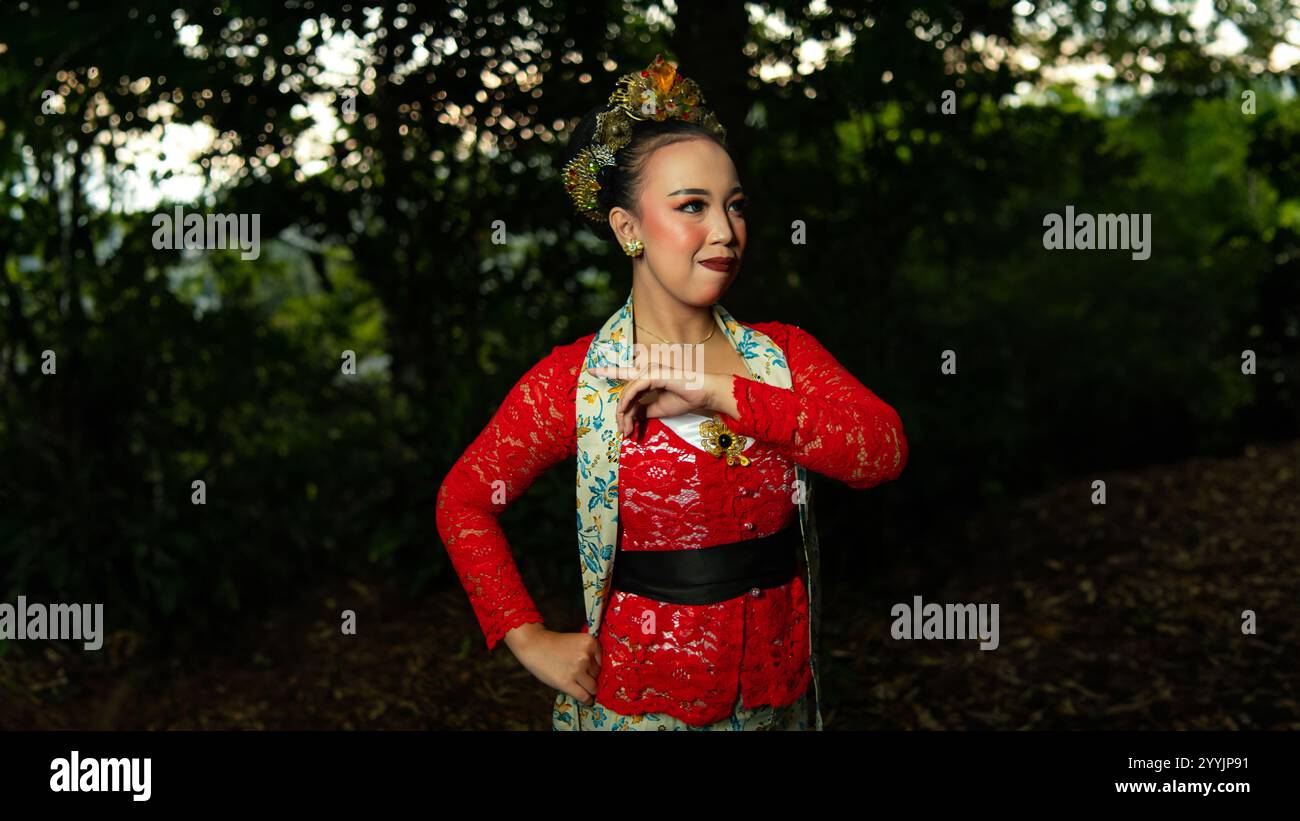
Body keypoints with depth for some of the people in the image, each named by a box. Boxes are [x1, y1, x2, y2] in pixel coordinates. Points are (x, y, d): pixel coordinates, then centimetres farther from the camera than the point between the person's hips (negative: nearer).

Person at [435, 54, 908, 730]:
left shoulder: (784, 355, -1)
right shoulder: (575, 378, -9)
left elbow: (884, 449, -17)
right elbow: (464, 500, -3)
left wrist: (721, 392, -25)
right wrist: (528, 639, -10)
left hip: (778, 697, 3)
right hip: (635, 705, -3)